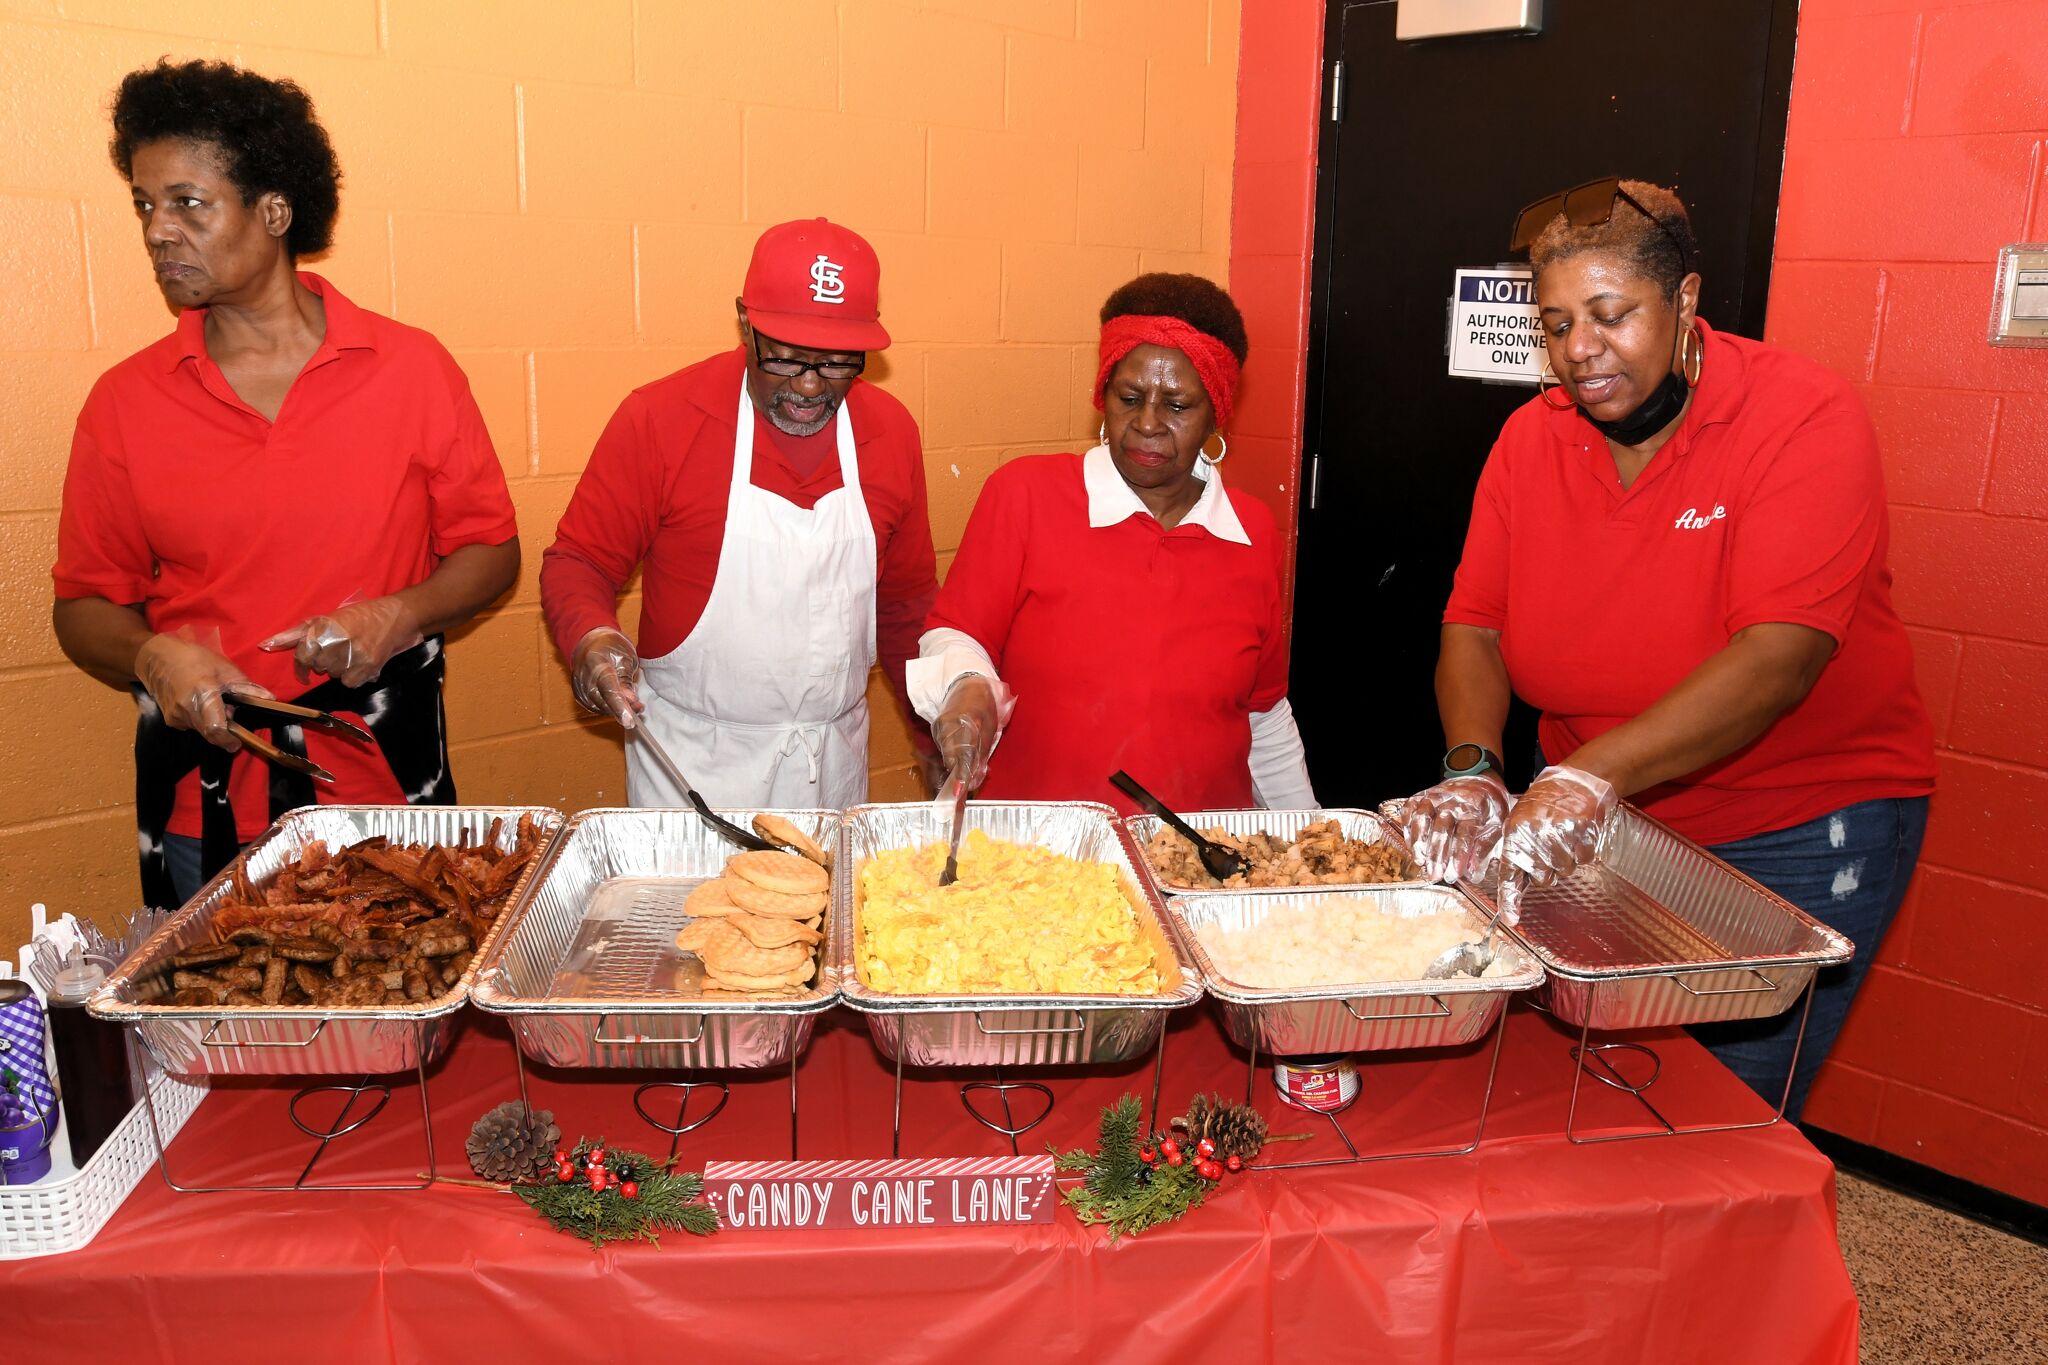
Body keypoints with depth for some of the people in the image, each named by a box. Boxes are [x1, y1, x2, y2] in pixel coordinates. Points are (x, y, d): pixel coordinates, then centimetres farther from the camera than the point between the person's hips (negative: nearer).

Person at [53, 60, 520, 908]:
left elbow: (491, 549, 4)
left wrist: (402, 615, -14)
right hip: (201, 804, 1)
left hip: (383, 781, -1)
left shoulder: (411, 369, -2)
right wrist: (150, 656, -13)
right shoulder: (125, 402, 2)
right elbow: (83, 604, 8)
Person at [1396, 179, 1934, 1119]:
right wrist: (1473, 769, -23)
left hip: (1795, 837, -4)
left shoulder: (1806, 418, -17)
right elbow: (1474, 627, -3)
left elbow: (1778, 658, -28)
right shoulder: (1530, 439, -2)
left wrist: (1590, 774, -39)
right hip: (1597, 827, 5)